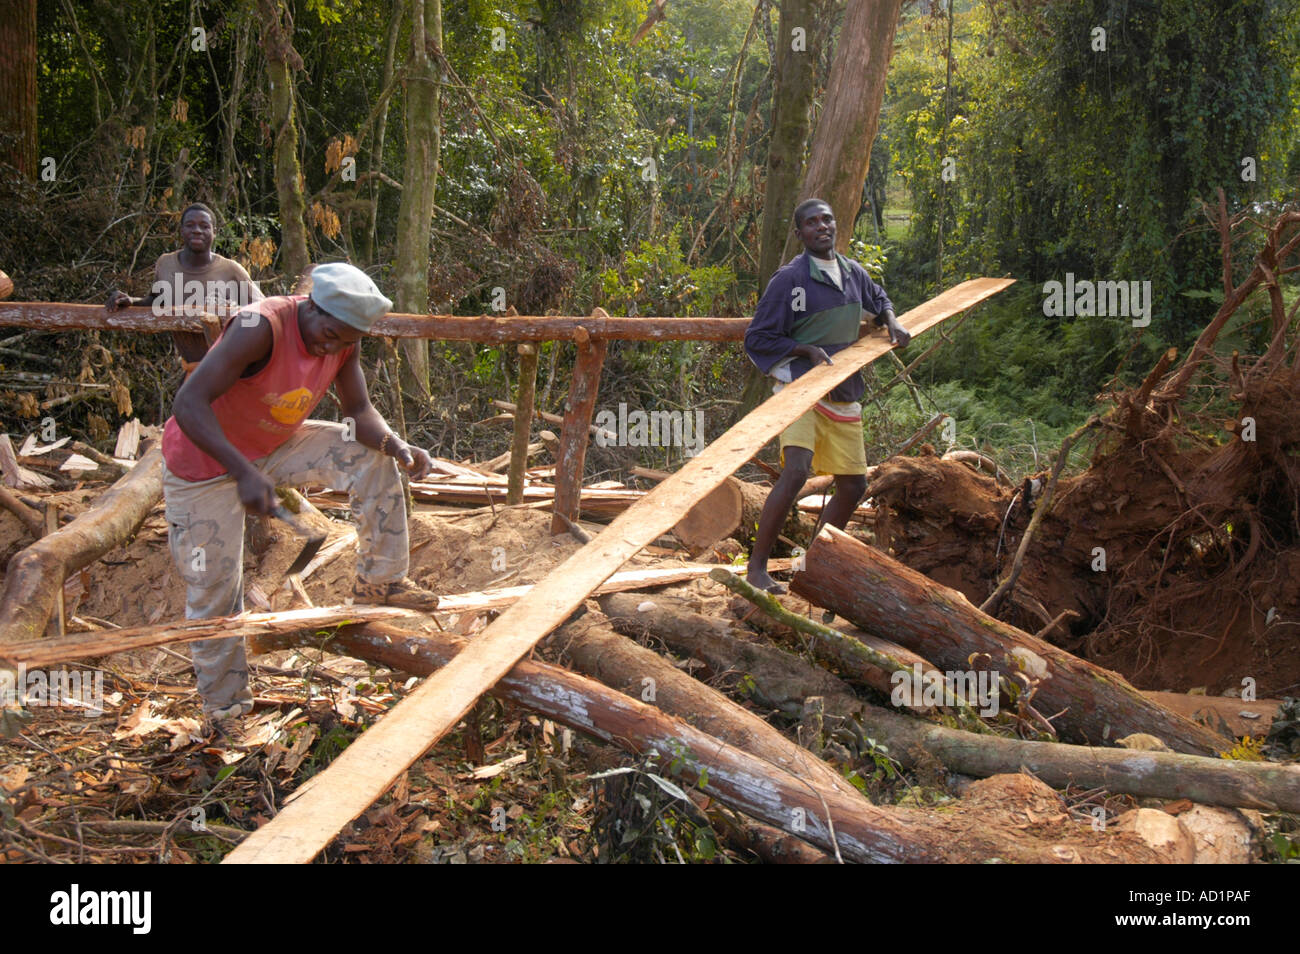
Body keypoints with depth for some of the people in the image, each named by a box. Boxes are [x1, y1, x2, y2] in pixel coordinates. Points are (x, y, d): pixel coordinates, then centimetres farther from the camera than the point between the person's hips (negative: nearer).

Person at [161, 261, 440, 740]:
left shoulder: (343, 342, -14)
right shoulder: (261, 327, -35)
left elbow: (359, 410, -6)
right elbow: (188, 404, -41)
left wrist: (396, 446, -28)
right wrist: (243, 473, -50)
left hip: (276, 445, 6)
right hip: (205, 463, -6)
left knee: (369, 456, -6)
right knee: (214, 587, 2)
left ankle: (379, 579, 7)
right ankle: (222, 705, 22)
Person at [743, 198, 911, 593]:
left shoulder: (854, 273, 11)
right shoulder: (788, 279, -8)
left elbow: (878, 300, 33)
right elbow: (757, 338, -7)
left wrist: (891, 323, 10)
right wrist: (808, 350, -17)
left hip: (844, 395, 7)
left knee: (853, 485, 11)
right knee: (796, 471, -26)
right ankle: (757, 566, -20)